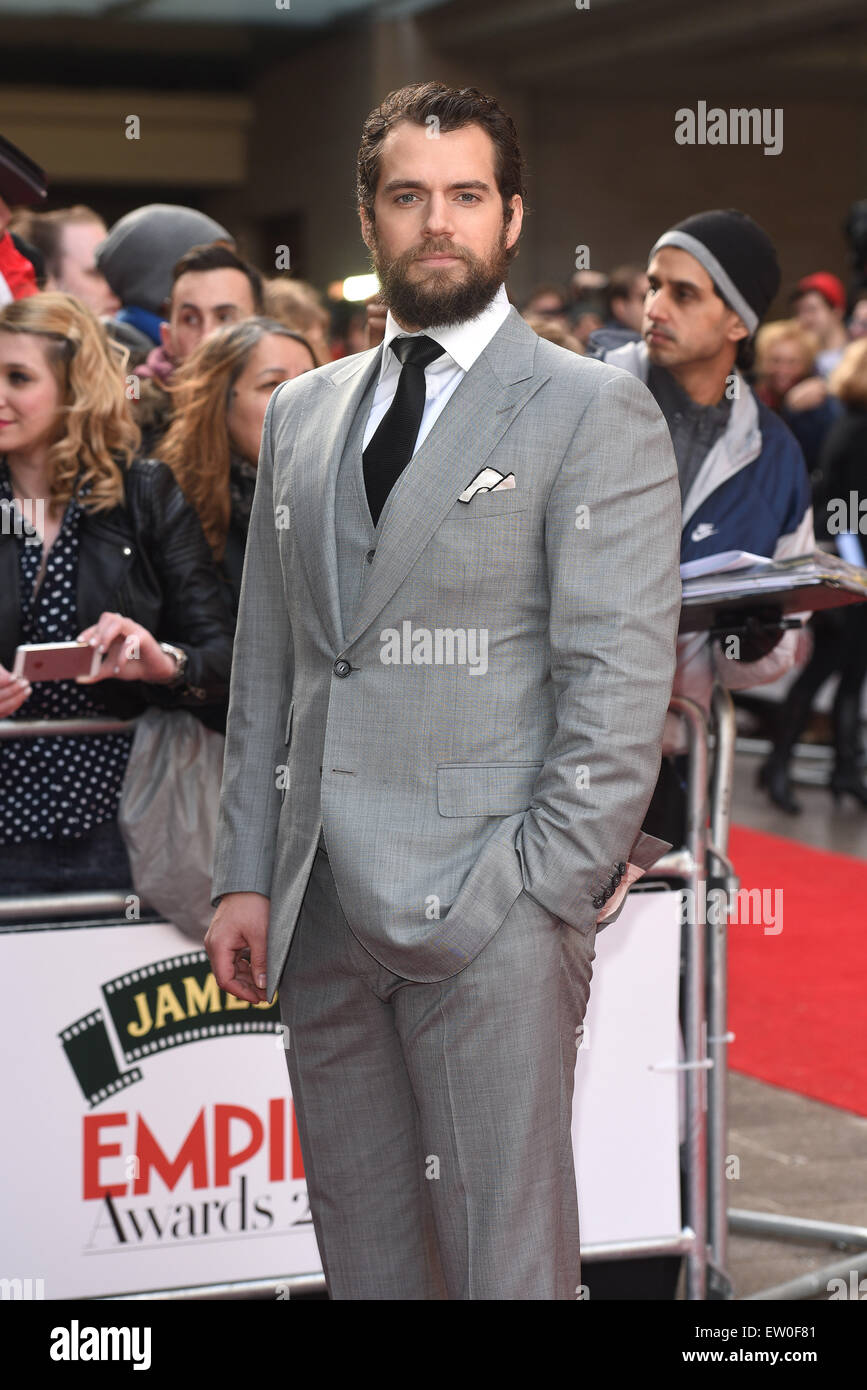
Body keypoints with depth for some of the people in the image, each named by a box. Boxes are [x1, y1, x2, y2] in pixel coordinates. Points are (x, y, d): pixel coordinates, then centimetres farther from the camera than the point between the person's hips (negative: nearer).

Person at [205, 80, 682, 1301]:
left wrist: (542, 892, -13)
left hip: (489, 920, -5)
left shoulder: (595, 413, -1)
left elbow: (620, 678, -7)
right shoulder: (301, 414, 16)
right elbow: (266, 664, 17)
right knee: (361, 1247, 12)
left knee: (507, 1260, -4)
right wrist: (246, 875, 9)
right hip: (322, 913, 6)